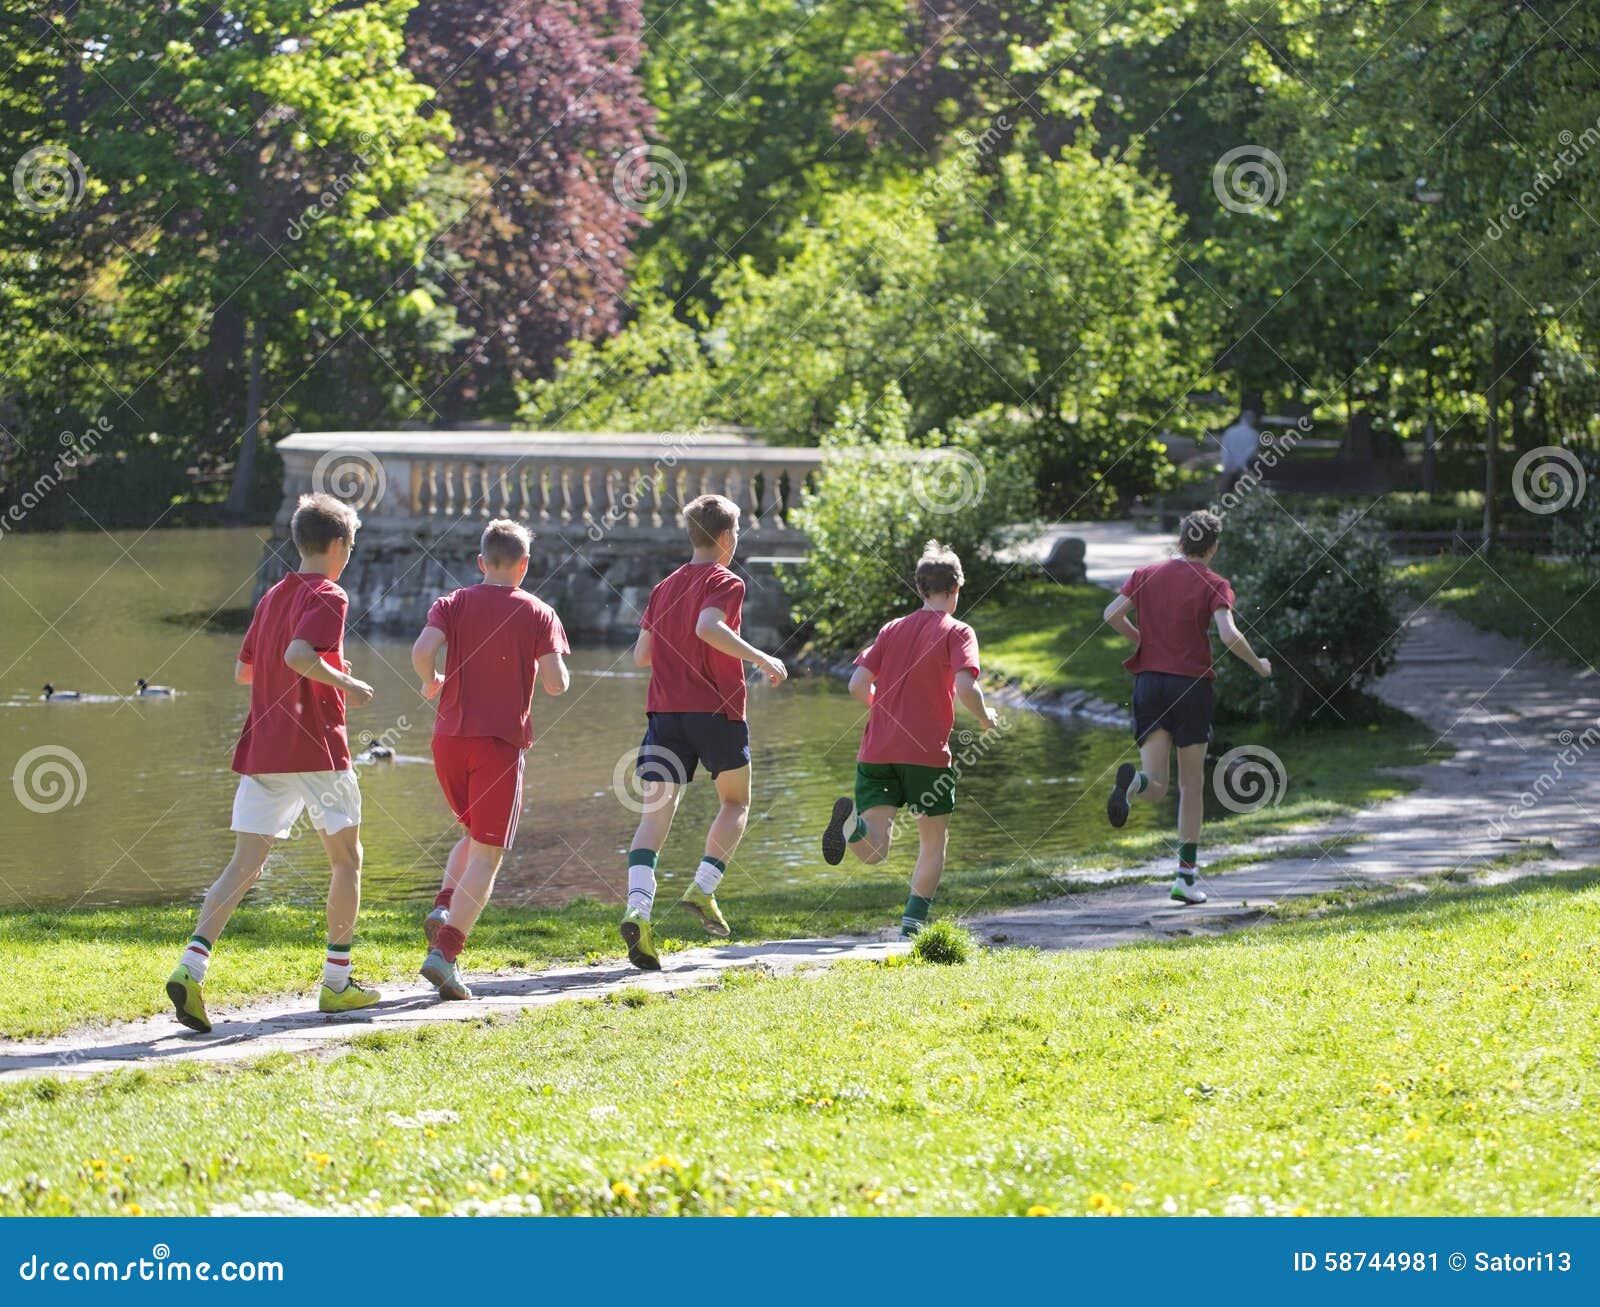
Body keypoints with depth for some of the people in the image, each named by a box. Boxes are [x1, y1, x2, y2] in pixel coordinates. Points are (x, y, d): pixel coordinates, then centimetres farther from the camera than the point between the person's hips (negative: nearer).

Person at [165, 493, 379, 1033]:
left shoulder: (272, 597, 16)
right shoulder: (328, 597, -8)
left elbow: (243, 670, 22)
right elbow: (298, 655, -24)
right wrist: (346, 683, -10)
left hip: (261, 748, 6)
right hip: (316, 748, -6)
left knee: (245, 863, -1)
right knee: (347, 860, 12)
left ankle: (192, 966, -20)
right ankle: (337, 983, 14)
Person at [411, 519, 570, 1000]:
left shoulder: (453, 604, 5)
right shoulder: (538, 614, 0)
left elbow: (422, 650, -13)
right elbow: (556, 683, -9)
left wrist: (431, 683, 7)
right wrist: (560, 672, 14)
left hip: (449, 738, 4)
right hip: (500, 742, -4)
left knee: (475, 834, 26)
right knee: (487, 854, -2)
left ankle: (444, 907, 1)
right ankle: (445, 951, -17)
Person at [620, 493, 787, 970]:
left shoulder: (664, 588, 15)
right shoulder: (725, 583, -4)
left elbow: (641, 654, 16)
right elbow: (707, 627, -23)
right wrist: (760, 658, -16)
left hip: (664, 711, 4)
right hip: (716, 708, -4)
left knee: (655, 815, -5)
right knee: (735, 802, 17)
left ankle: (638, 908, -25)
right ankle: (704, 888, -1)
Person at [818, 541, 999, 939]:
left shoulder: (892, 629, 15)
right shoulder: (957, 632, 1)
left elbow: (858, 685, 7)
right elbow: (965, 688, -15)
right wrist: (985, 718, 6)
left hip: (876, 753, 3)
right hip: (928, 753, -3)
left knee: (874, 852, -3)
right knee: (933, 843, 15)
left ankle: (853, 819, -35)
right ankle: (912, 925, 5)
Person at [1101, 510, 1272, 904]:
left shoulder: (1146, 575, 8)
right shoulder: (1213, 585, -3)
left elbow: (1112, 613, 0)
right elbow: (1228, 634, -16)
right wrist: (1259, 666, 0)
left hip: (1149, 680, 2)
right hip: (1191, 686, -2)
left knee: (1157, 786, 0)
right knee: (1191, 785, 10)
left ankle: (1134, 781, -38)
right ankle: (1186, 874, 8)